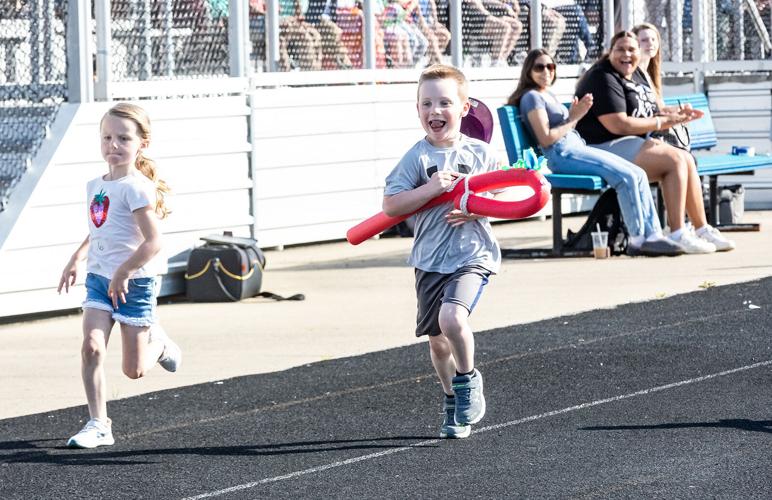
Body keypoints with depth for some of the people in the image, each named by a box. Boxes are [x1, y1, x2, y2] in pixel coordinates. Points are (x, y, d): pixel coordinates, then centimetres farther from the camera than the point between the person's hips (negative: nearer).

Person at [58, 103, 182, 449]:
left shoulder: (135, 187, -17)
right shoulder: (95, 186, 7)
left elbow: (153, 242, -21)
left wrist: (122, 273, -17)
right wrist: (76, 259, 13)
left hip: (133, 283, -6)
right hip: (99, 278, 6)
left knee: (133, 370, 3)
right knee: (91, 348, -14)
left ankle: (159, 343, 37)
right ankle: (98, 424, -8)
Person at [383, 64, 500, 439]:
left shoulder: (481, 153, 0)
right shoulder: (417, 158, -4)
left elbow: (505, 198, 5)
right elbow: (390, 205, -10)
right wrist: (431, 188, -21)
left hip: (473, 254, -2)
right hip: (430, 260, 2)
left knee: (452, 317, -26)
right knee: (437, 339, 11)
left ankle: (468, 379, 0)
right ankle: (454, 403, 33)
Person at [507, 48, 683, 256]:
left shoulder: (548, 95, 25)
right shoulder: (532, 97, -4)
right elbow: (546, 138, -14)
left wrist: (575, 114, 4)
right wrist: (573, 118, -6)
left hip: (577, 148, 10)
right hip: (561, 155, -10)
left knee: (639, 174, -3)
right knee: (626, 177, -23)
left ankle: (652, 235, -7)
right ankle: (638, 239, -18)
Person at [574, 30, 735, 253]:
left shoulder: (637, 75, 17)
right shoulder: (604, 79, -14)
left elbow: (648, 114, 21)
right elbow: (618, 125, -22)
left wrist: (675, 115, 1)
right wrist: (661, 122, -16)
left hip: (635, 145, 10)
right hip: (607, 149, -10)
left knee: (687, 160, 1)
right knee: (675, 160, -21)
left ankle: (702, 229, 6)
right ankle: (677, 234, -24)